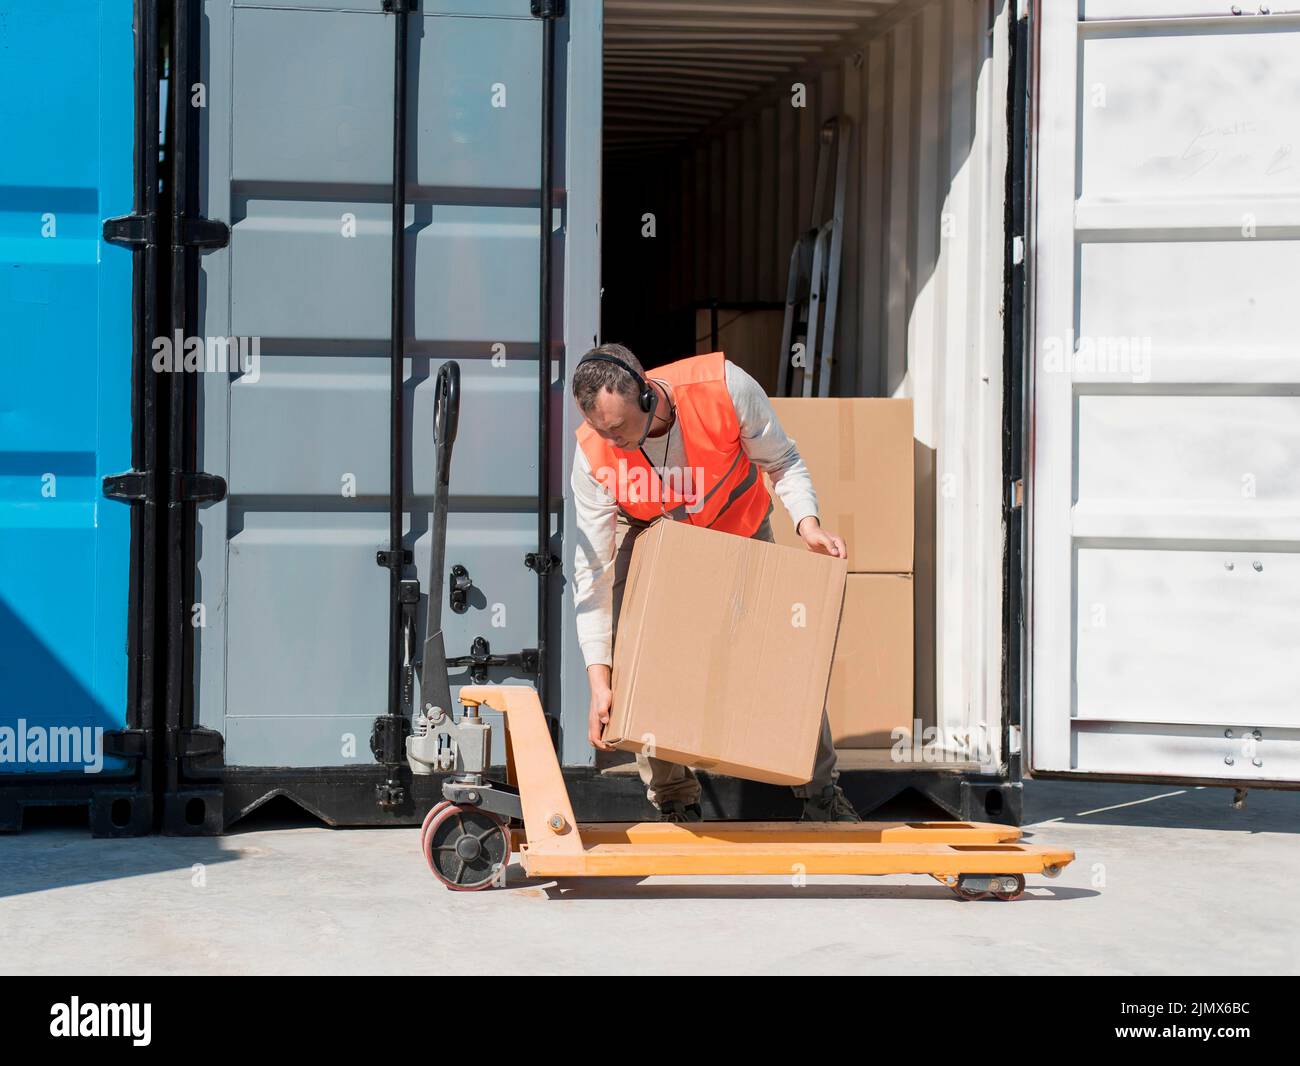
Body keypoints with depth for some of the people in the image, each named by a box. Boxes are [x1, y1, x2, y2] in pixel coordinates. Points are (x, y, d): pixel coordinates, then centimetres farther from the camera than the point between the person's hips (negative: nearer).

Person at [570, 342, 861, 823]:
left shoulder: (725, 386, -37)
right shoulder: (593, 455, -33)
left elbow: (782, 462, -17)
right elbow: (592, 573, -27)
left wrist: (807, 523, -36)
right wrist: (599, 683, -31)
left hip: (740, 528, 0)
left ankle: (821, 792, 15)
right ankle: (675, 801, 1)